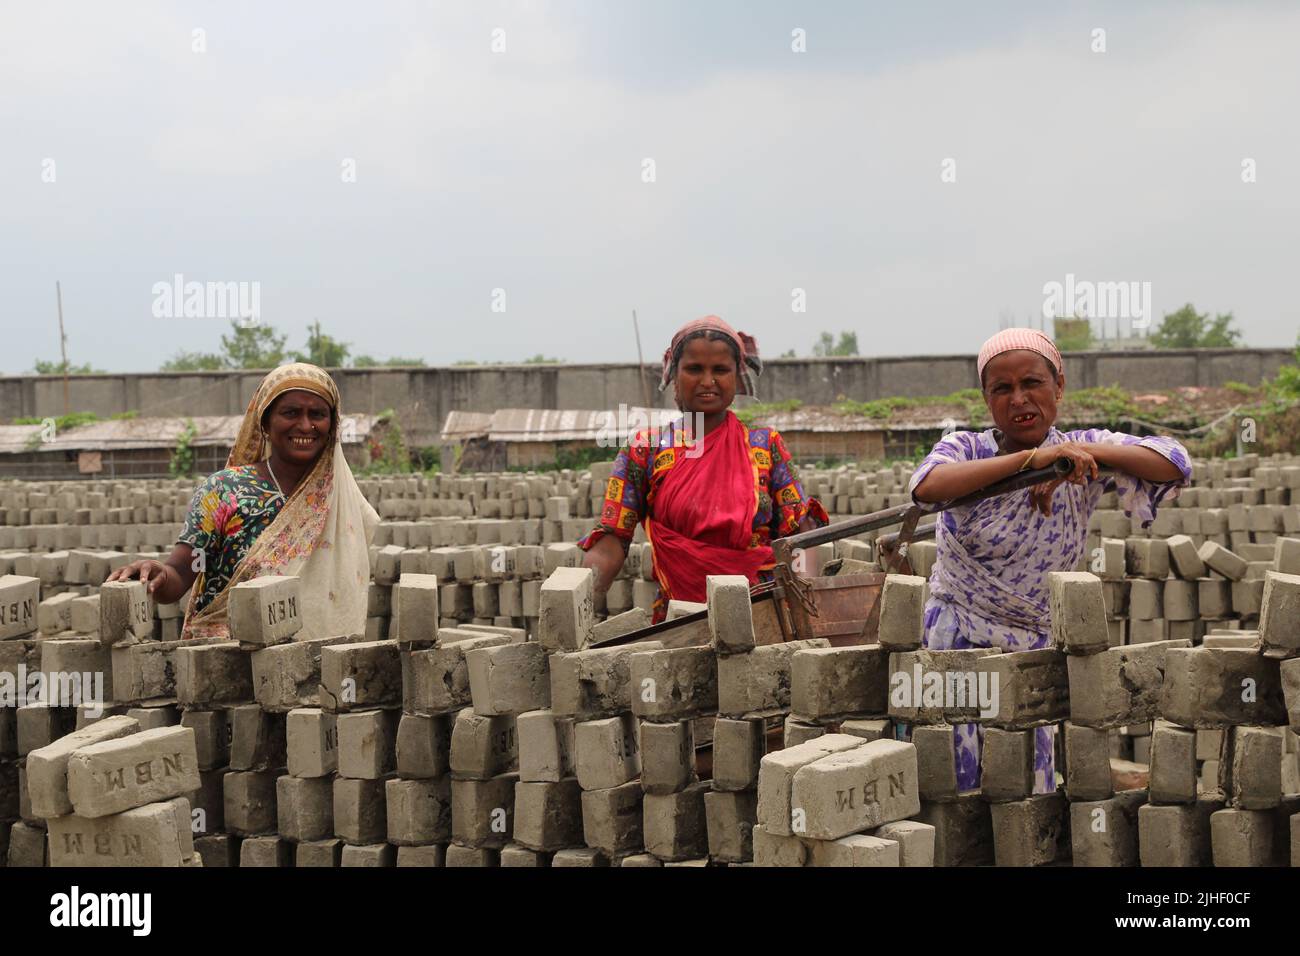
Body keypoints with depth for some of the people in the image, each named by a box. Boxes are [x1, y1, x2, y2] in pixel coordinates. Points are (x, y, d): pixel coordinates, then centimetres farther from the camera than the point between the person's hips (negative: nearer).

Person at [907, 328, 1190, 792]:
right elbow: (926, 486, -31)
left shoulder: (1082, 451, 1)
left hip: (1033, 651, 3)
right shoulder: (967, 449, -7)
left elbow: (1176, 464, -9)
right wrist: (1030, 458, -33)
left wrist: (1087, 453, -20)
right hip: (952, 648, -3)